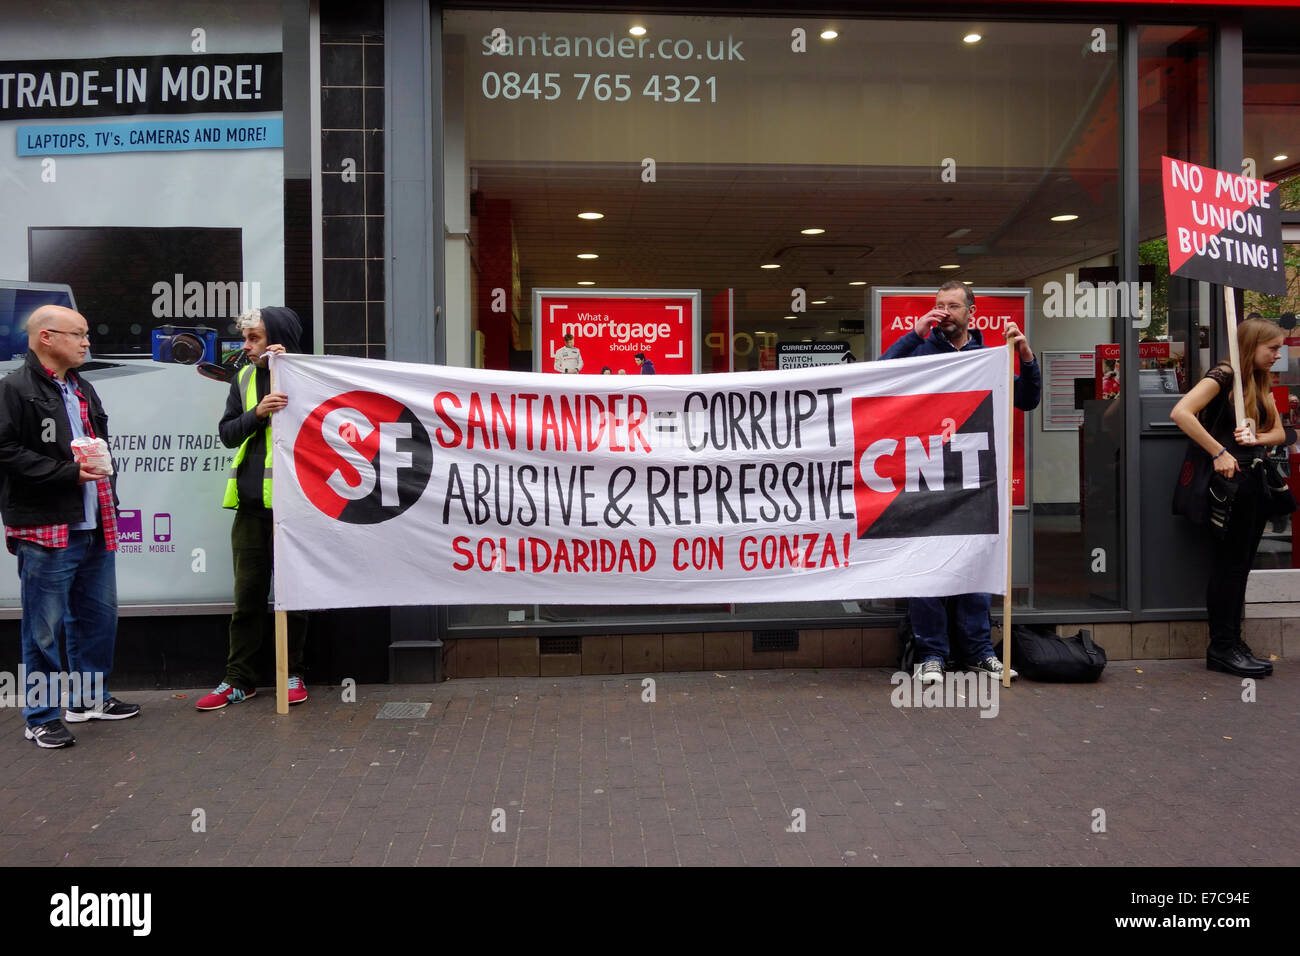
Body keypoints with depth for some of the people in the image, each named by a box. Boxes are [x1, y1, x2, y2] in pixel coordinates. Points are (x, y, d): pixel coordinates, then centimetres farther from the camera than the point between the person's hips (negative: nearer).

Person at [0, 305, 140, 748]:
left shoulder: (83, 390, 19)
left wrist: (110, 505, 15)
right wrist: (69, 473, -18)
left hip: (95, 528, 8)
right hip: (46, 530, -8)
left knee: (99, 615, 15)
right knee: (44, 627, 0)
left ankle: (90, 697, 29)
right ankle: (41, 717, 12)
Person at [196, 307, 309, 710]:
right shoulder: (245, 379, 12)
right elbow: (227, 433, 8)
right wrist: (257, 413, -12)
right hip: (251, 505, 4)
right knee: (247, 596, 10)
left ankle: (293, 675, 20)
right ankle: (239, 680, 19)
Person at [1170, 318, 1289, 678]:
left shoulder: (1261, 383, 17)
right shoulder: (1223, 376, -9)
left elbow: (1279, 432, 18)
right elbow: (1180, 412, -23)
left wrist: (1256, 438, -5)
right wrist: (1219, 452, -22)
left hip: (1254, 479, 8)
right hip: (1230, 480, -8)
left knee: (1241, 565, 11)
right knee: (1229, 564, -5)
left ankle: (1231, 642, 18)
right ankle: (1221, 648, 3)